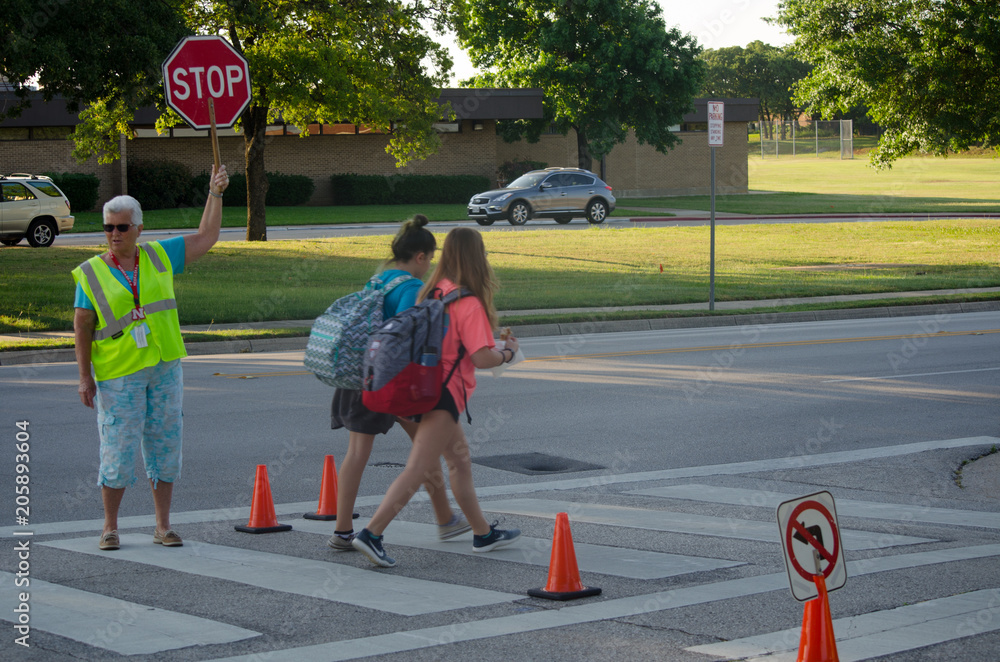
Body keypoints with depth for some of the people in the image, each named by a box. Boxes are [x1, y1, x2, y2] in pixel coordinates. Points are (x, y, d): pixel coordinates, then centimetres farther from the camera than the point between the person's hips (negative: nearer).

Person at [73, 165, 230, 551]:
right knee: (118, 451, -5)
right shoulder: (91, 273, -2)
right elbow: (81, 327, -2)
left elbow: (206, 237, 11)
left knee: (164, 447, 5)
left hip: (163, 368, 3)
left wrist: (215, 193, 4)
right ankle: (110, 527, 10)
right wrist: (85, 377, -8)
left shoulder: (158, 257, 5)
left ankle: (163, 527, 13)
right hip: (118, 374, -3)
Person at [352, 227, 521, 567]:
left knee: (460, 458, 21)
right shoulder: (469, 303, -15)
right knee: (418, 470, -12)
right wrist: (508, 352, 1)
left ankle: (483, 533, 32)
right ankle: (371, 533, -20)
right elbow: (483, 358, -19)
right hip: (444, 391, -9)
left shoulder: (432, 291, 8)